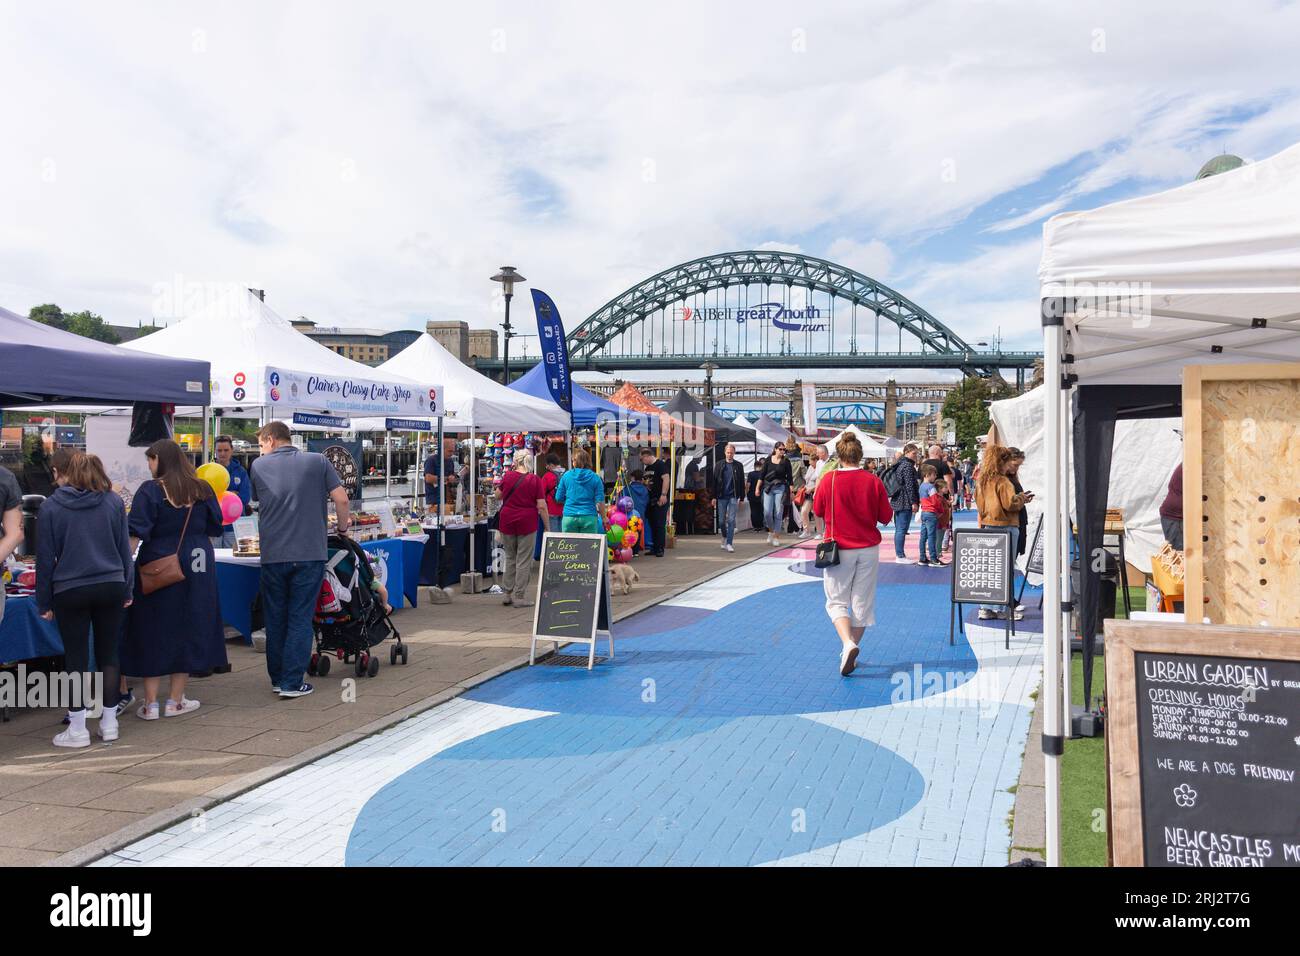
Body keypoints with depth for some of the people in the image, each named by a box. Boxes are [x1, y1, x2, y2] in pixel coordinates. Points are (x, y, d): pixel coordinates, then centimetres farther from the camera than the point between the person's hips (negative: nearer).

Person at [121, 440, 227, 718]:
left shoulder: (150, 491, -9)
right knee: (188, 631, 10)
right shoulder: (203, 489, 3)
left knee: (153, 632, 7)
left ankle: (150, 704, 10)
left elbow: (135, 534, -14)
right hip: (197, 568, 3)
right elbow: (213, 531, 11)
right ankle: (175, 700, 15)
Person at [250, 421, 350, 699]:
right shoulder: (318, 462, 2)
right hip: (309, 552, -1)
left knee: (275, 618, 14)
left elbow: (256, 501, 19)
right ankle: (292, 682, 0)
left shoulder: (259, 466, 6)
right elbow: (341, 499, -5)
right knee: (300, 619, 3)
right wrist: (342, 528, 11)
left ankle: (277, 677, 22)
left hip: (272, 554, 1)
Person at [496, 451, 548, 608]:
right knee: (524, 560, 3)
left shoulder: (508, 476, 0)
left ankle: (508, 593, 21)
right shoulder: (535, 480, -7)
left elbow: (498, 494, 18)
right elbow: (542, 506, -10)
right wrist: (547, 526, -2)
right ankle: (519, 597, 5)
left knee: (510, 558, 17)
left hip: (507, 521, 3)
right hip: (527, 523, -3)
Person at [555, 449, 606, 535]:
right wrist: (603, 518, 7)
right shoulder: (595, 477, 1)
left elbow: (559, 498, 8)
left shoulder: (566, 475, 4)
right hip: (589, 517, -1)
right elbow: (600, 501, -3)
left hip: (569, 516, 1)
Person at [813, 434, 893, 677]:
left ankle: (848, 644, -18)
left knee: (836, 602, 6)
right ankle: (850, 655, 19)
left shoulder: (828, 480, -9)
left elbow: (817, 511, 5)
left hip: (839, 548, -2)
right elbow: (886, 517, 1)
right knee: (863, 602, 12)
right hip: (869, 549, 2)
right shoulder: (873, 481, -5)